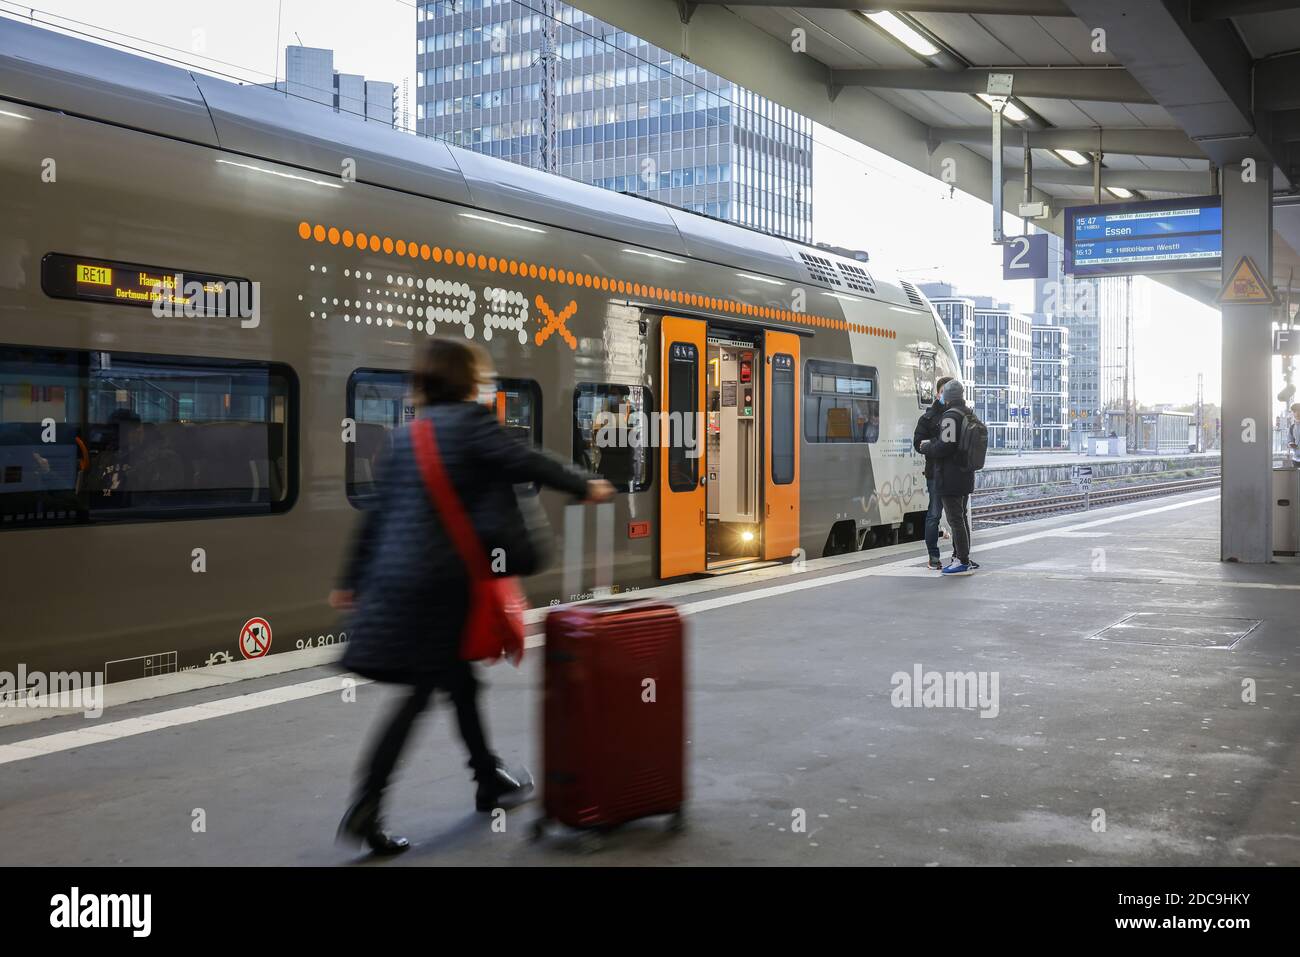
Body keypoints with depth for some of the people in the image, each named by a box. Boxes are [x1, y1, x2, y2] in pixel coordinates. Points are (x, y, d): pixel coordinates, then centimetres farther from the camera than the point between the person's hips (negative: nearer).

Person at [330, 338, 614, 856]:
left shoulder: (407, 433, 15)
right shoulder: (470, 420, -6)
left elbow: (376, 510, 14)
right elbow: (526, 462, -9)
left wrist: (353, 580, 16)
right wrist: (585, 486, 6)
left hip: (397, 574, 8)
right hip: (438, 577, -8)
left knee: (458, 678, 18)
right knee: (420, 693, -3)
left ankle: (489, 779, 32)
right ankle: (365, 808, -4)